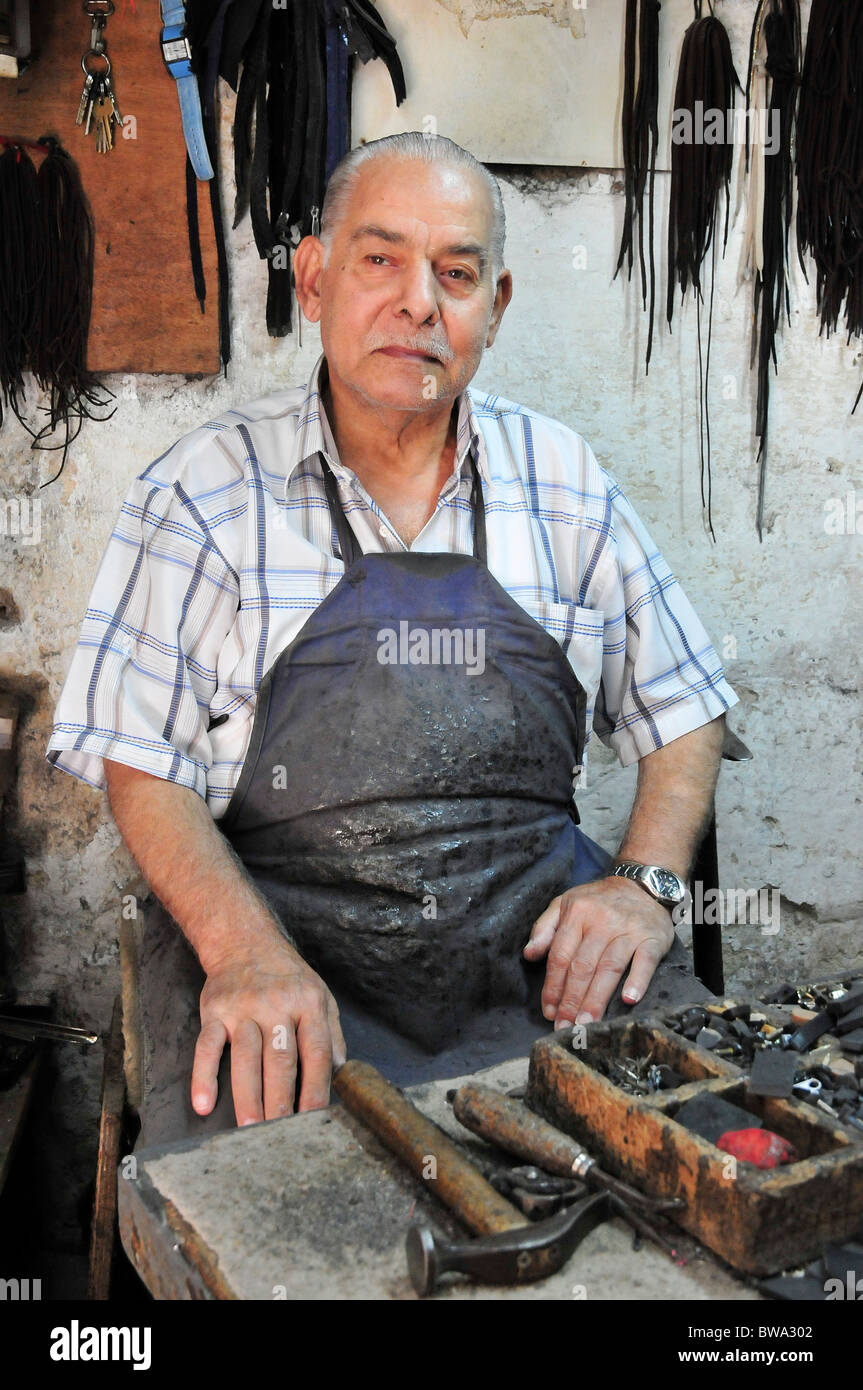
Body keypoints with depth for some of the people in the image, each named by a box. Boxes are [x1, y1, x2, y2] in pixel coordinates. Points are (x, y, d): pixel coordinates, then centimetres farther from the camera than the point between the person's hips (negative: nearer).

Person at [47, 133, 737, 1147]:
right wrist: (247, 949, -19)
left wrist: (646, 882, -4)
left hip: (535, 928, 4)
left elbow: (683, 715, 14)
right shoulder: (205, 490, 2)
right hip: (277, 920, -3)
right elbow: (140, 763, -2)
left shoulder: (565, 481, 9)